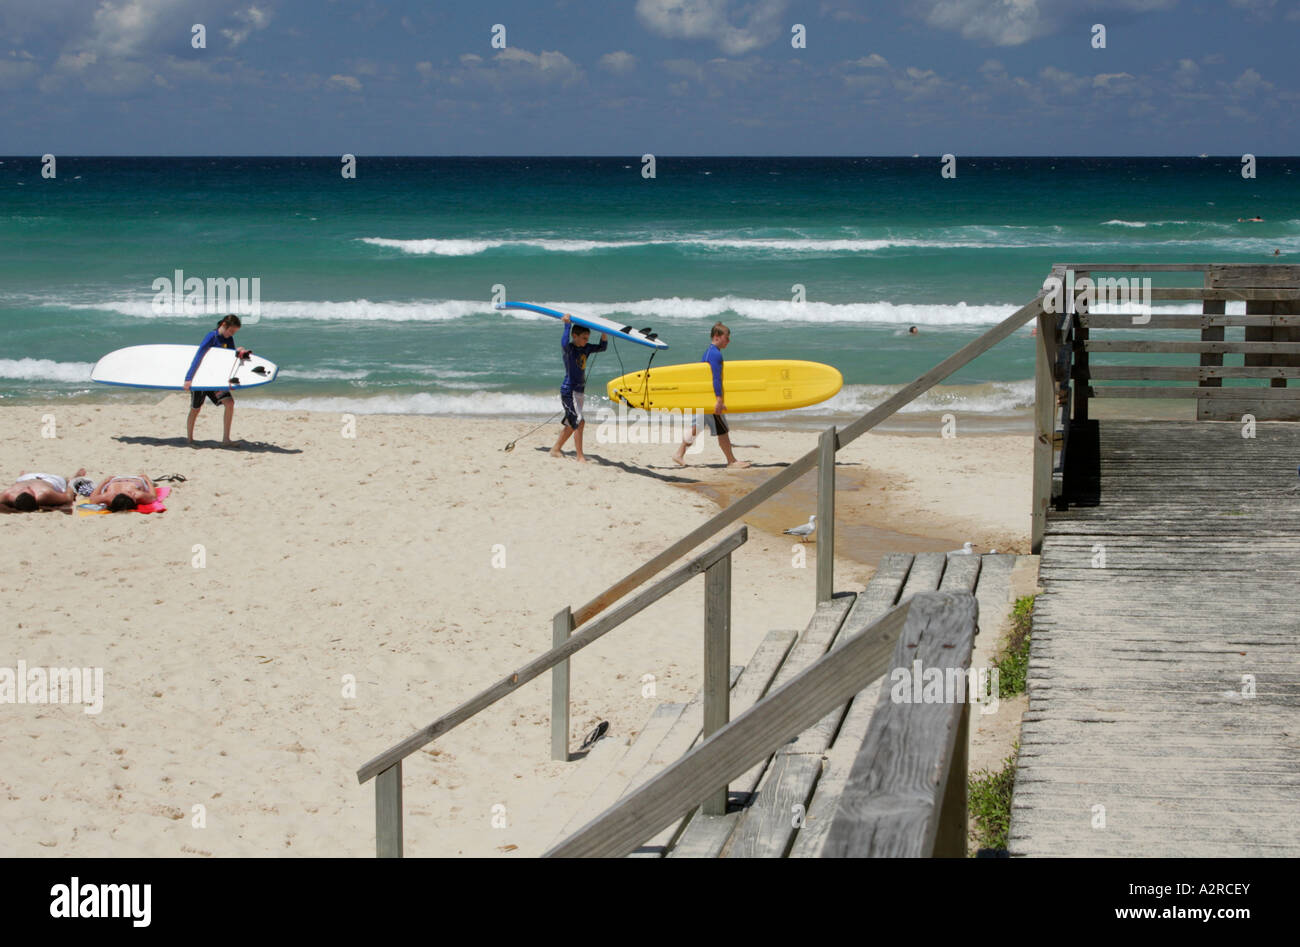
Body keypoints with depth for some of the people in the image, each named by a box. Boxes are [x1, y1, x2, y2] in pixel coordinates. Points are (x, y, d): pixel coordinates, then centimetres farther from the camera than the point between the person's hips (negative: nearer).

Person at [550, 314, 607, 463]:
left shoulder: (586, 348, 8)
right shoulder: (568, 348, -14)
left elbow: (602, 347, 12)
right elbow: (564, 343, -37)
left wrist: (603, 332, -2)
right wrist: (567, 325, -31)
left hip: (580, 390, 9)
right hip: (569, 390, -9)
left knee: (571, 424, 16)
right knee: (579, 422, -16)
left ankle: (556, 449, 31)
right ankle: (580, 457, -13)